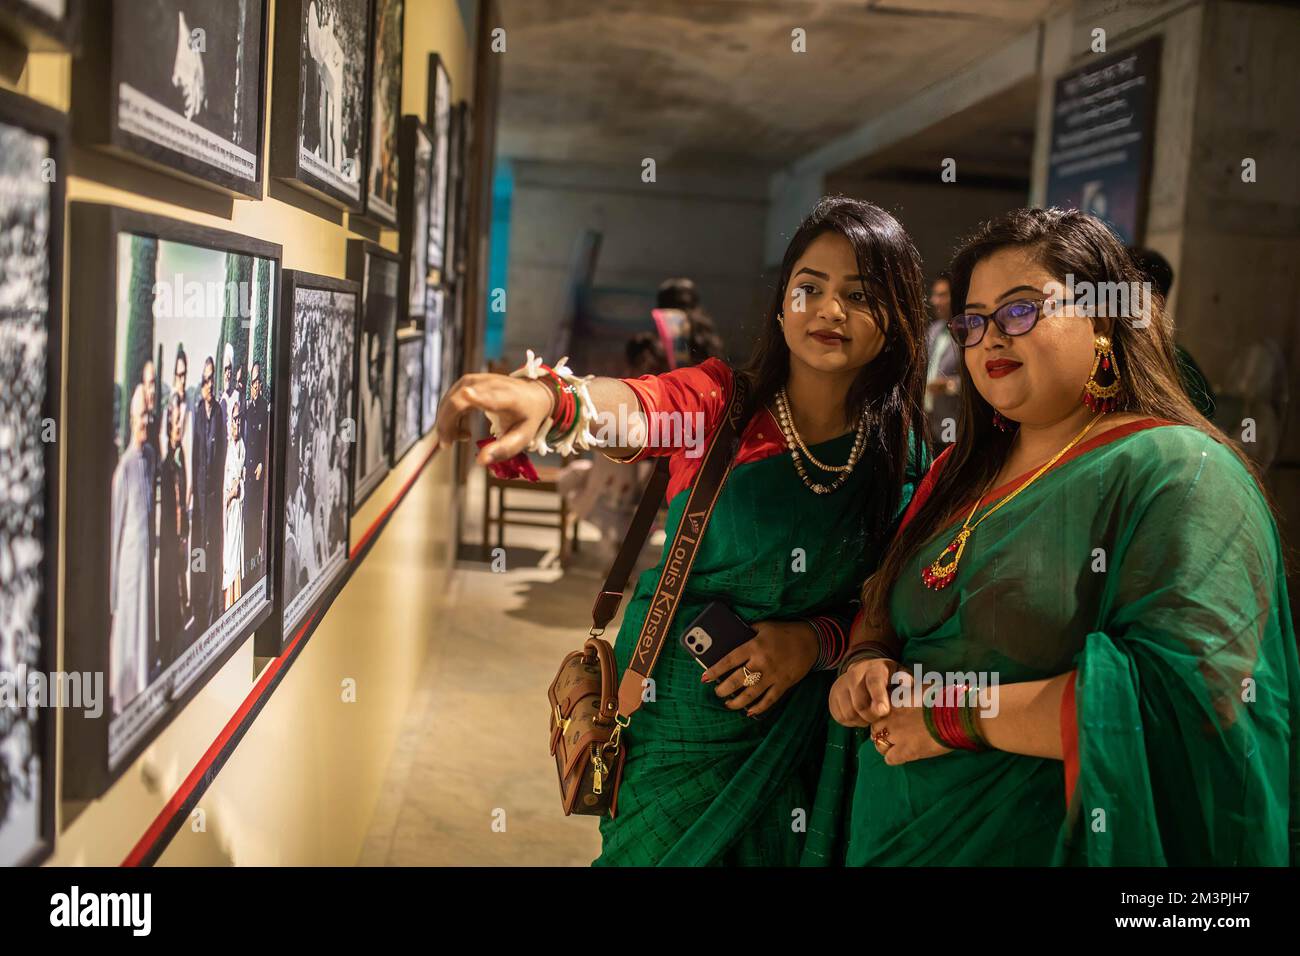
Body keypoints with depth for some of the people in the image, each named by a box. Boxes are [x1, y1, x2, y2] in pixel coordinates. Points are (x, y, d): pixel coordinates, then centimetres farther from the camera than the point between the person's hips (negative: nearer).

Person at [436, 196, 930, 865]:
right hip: (673, 723, -1)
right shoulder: (717, 401, -11)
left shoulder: (902, 454, -4)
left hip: (796, 737, 2)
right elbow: (629, 407, -33)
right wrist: (543, 396, -54)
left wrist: (816, 641, -16)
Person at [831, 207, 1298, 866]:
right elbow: (883, 602, 14)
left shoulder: (1177, 472, -16)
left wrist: (955, 717, -22)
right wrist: (868, 660, -9)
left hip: (1050, 841, -7)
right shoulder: (960, 473, 7)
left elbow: (1190, 694, -27)